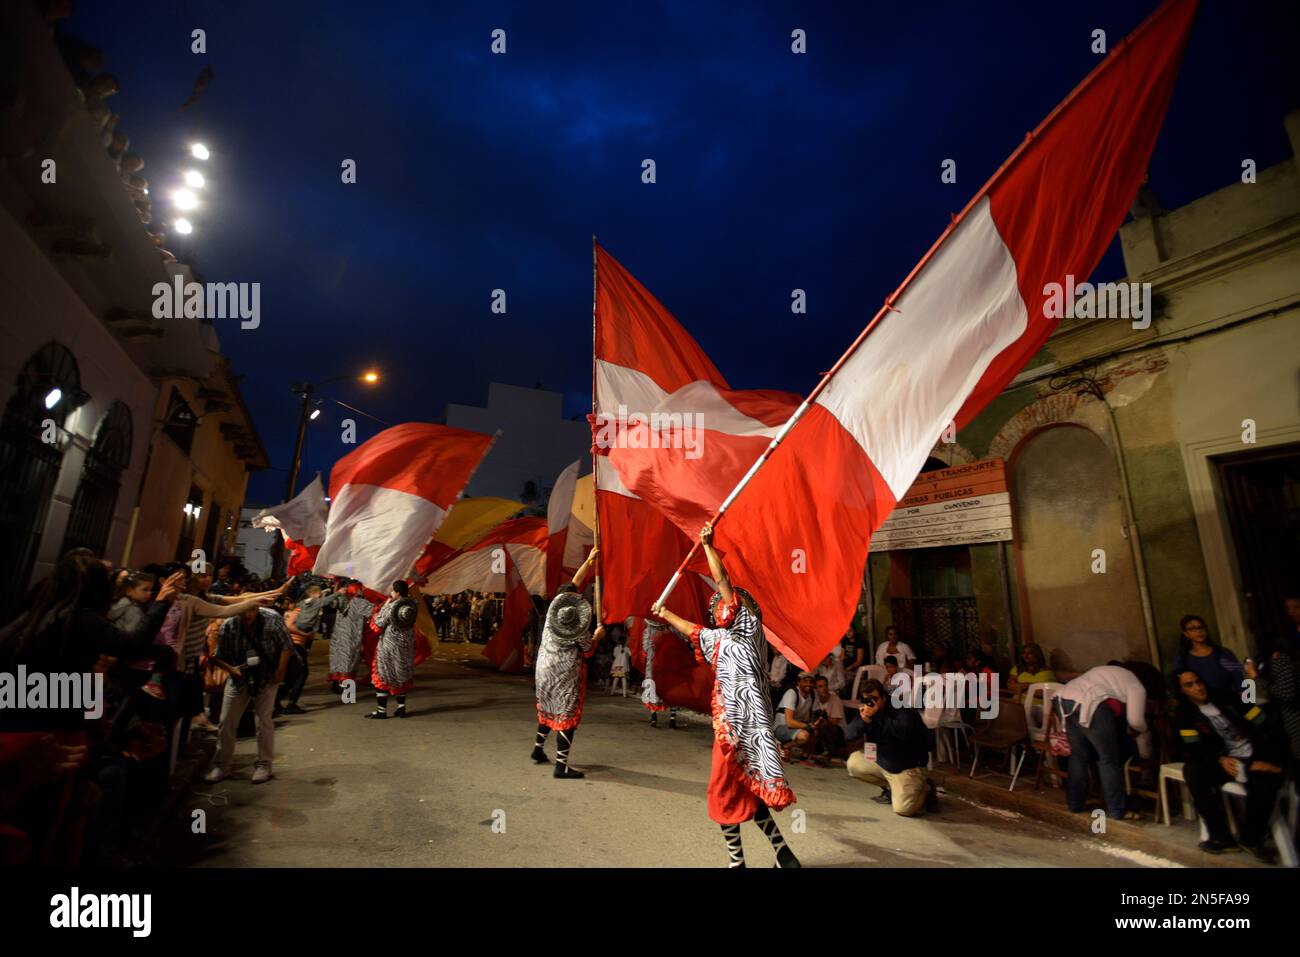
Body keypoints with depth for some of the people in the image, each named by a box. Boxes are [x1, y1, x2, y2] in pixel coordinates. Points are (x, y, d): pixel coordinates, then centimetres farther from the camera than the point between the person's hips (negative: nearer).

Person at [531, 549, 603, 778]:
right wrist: (597, 636, 13)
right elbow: (588, 652, -4)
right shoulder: (581, 632, -21)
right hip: (567, 675, -6)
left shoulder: (553, 609, -10)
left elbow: (574, 583, 0)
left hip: (544, 668, 6)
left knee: (548, 708, 24)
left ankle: (538, 748, 38)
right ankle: (561, 765, 0)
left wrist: (589, 561, 7)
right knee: (567, 715, 0)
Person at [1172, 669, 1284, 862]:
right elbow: (1194, 747, -8)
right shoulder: (1184, 713, -1)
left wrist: (1271, 760, -18)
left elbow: (1264, 726, -6)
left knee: (1265, 784, -33)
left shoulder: (1227, 699, -3)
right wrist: (1220, 760, -27)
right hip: (1223, 761, 1)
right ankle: (1222, 837, -18)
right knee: (1193, 771, -29)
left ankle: (1252, 838, -7)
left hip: (1253, 758, -1)